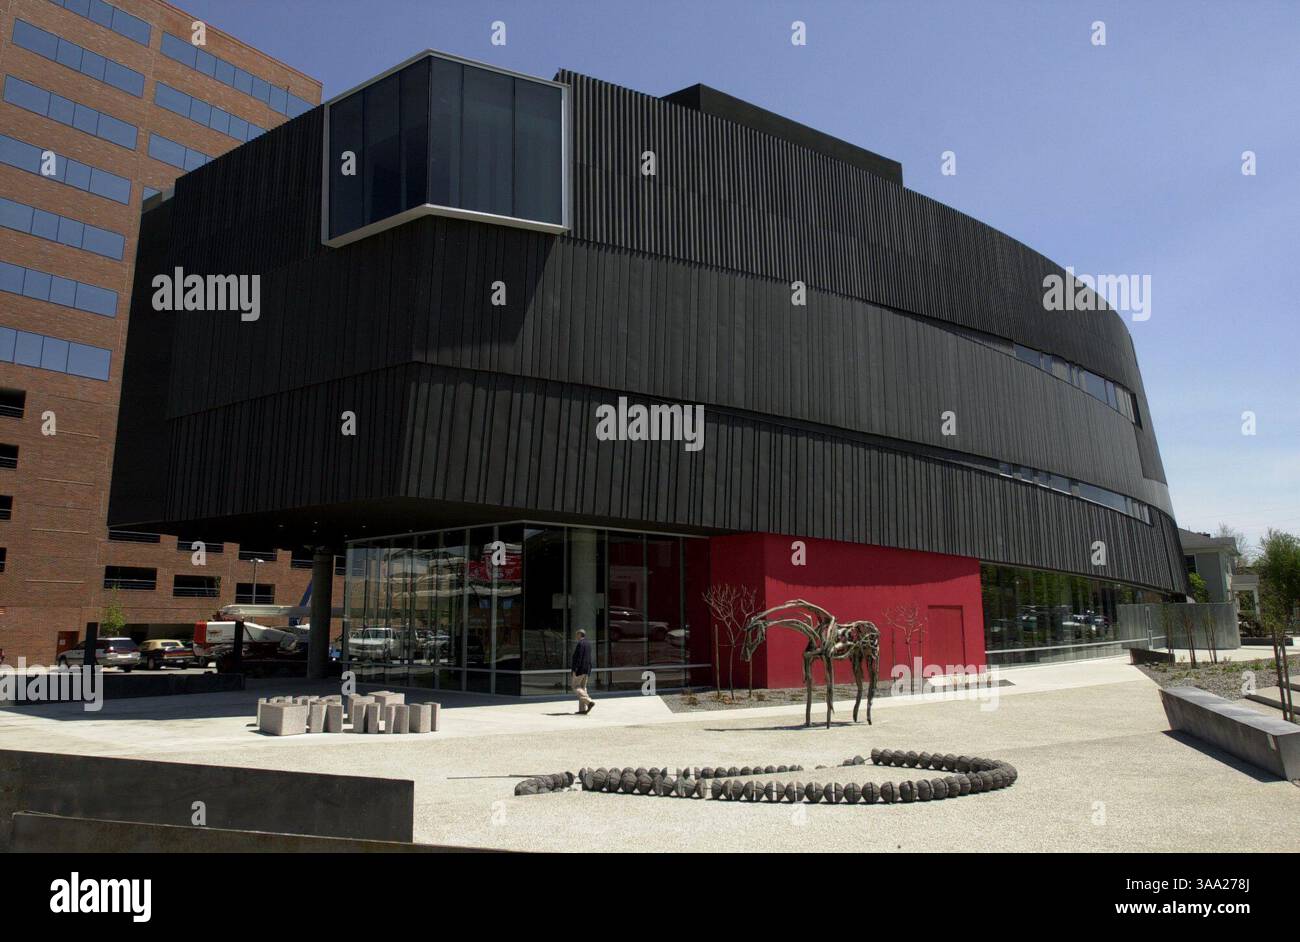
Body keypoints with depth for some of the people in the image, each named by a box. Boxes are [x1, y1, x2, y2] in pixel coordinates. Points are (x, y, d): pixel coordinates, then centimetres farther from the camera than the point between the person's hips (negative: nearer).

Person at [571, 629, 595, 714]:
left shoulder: (580, 644, -13)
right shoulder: (588, 645, 15)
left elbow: (578, 658, -20)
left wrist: (574, 670, -19)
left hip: (580, 669, -9)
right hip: (586, 669, 9)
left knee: (576, 687, -4)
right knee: (582, 687, 9)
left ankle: (589, 701, -19)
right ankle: (582, 709, 5)